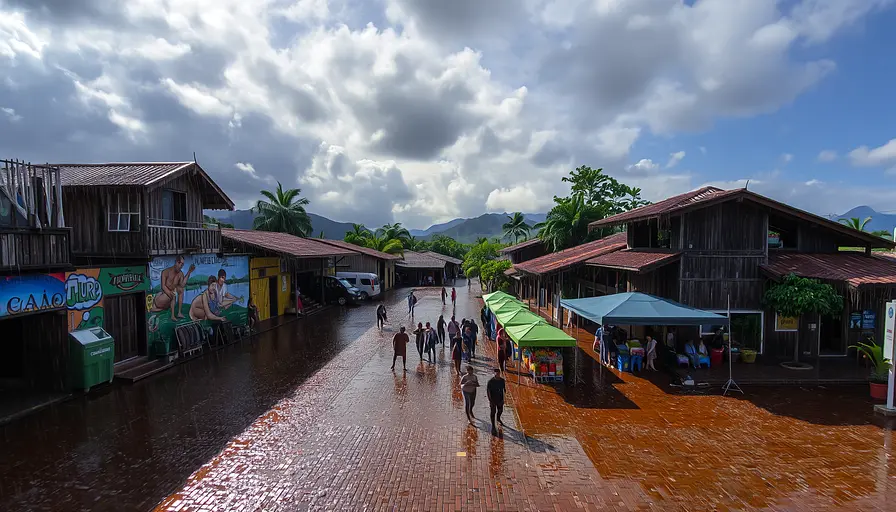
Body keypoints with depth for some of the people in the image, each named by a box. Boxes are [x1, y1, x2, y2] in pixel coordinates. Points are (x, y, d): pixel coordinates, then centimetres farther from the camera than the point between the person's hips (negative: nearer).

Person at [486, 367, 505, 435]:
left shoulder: (502, 380, -3)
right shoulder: (490, 381, -18)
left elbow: (503, 390, 6)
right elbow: (487, 391, -15)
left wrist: (503, 399, 7)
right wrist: (490, 400, -18)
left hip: (500, 399, 5)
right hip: (493, 399, -5)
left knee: (500, 410, 22)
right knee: (492, 412, 1)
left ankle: (498, 419, 51)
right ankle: (493, 426, 12)